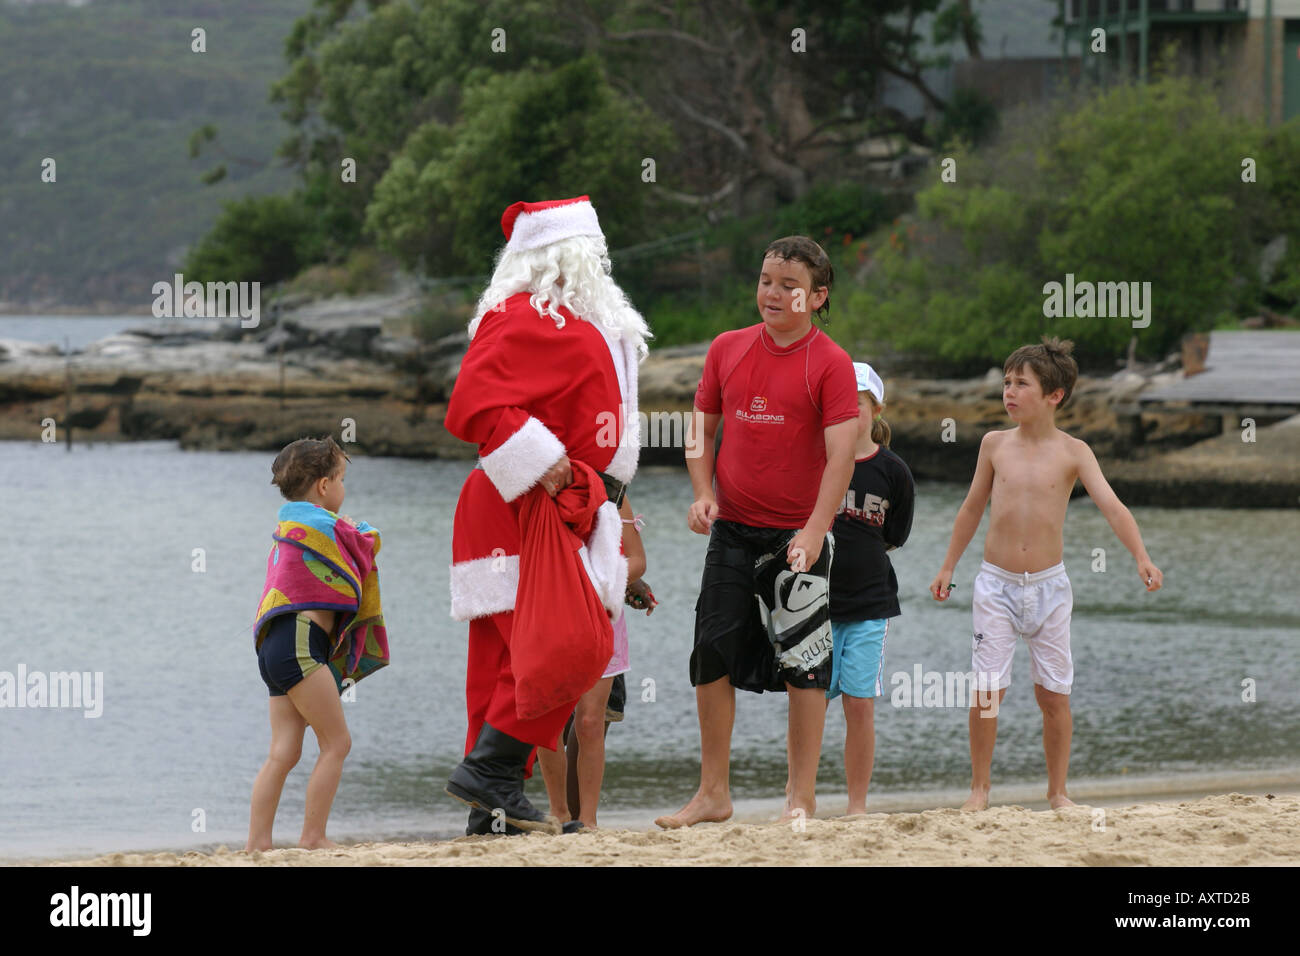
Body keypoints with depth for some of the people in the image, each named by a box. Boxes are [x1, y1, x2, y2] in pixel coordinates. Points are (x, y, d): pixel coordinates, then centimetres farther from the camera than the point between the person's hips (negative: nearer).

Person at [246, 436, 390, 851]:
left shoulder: (287, 528, 25)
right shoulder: (321, 524, -4)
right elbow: (365, 550, 7)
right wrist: (363, 533, 27)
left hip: (276, 646, 10)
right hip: (299, 643, -10)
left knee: (284, 752, 4)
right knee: (337, 742, -7)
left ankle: (257, 841, -3)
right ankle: (313, 837, -9)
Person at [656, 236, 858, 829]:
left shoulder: (830, 363, -7)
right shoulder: (727, 348, 7)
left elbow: (842, 452, -14)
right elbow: (702, 426, 15)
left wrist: (815, 530, -23)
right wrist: (703, 493, -1)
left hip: (797, 536, -4)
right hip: (732, 530, 4)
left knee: (804, 666, -2)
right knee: (713, 656, 4)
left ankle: (802, 800, 5)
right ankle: (713, 793, 13)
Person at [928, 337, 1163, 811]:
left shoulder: (1073, 452, -3)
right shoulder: (995, 444, 3)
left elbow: (1111, 505, -13)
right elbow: (972, 508, 14)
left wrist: (1141, 557, -27)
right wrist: (948, 567, 18)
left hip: (1048, 585, -1)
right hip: (995, 583, 1)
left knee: (1054, 694, 2)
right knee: (986, 691, -5)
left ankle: (1057, 791, 15)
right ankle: (979, 788, 8)